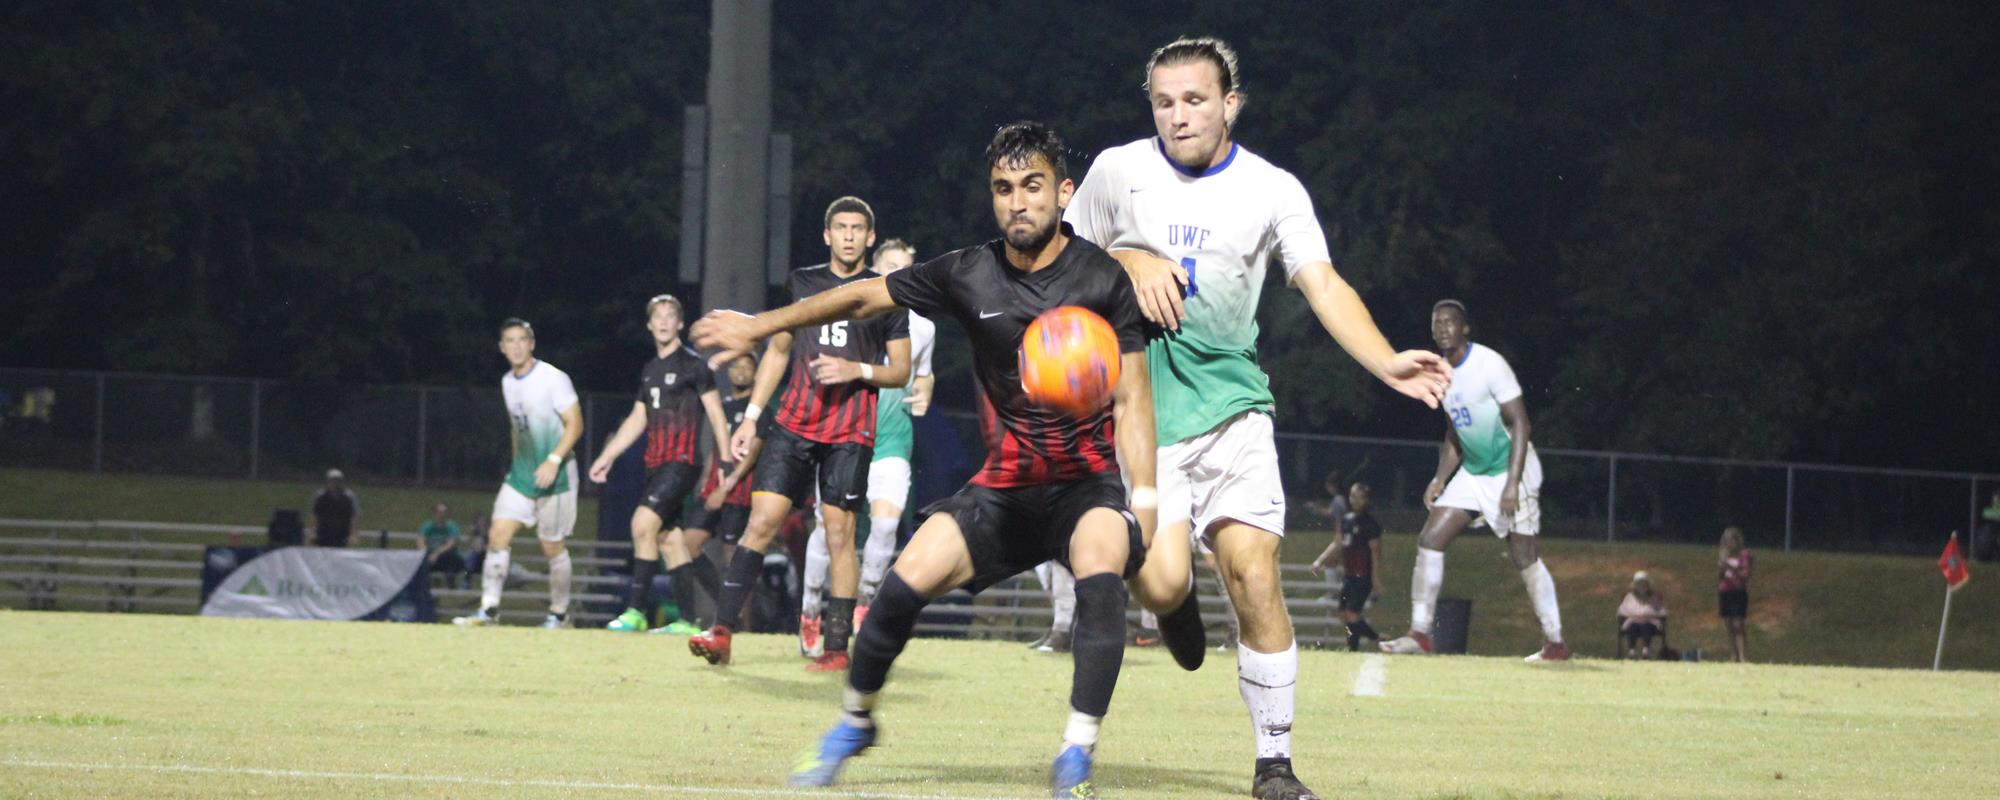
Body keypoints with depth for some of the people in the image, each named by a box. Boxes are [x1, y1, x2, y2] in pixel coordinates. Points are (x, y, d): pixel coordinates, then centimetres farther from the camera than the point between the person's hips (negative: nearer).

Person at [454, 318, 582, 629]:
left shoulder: (553, 378, -12)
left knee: (552, 546, 1)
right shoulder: (507, 382, 9)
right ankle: (489, 609, -11)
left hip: (554, 475, -6)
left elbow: (575, 424, -14)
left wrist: (554, 460, -24)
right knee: (498, 534, -8)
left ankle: (559, 614, 16)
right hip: (520, 472, 6)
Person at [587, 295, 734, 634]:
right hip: (655, 464, 8)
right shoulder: (649, 370, 17)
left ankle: (636, 611, -21)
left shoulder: (693, 365, -4)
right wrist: (607, 457, 21)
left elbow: (715, 412, -6)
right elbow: (637, 420, 24)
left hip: (682, 462, -8)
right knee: (668, 538, 6)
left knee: (644, 523, -20)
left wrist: (726, 460, -12)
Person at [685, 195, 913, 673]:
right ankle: (723, 632, -7)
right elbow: (778, 350, 19)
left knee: (839, 534, -4)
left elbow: (901, 370, 7)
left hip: (849, 433, -2)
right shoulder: (801, 283, 13)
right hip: (794, 423, 3)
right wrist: (751, 417, 13)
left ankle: (837, 647, 1)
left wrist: (858, 370, -12)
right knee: (761, 521, -6)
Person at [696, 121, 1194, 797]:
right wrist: (758, 327, 16)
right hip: (1007, 481, 3)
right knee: (907, 581, -11)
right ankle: (854, 723, 16)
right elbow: (865, 297, 12)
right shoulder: (968, 275, -2)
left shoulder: (1106, 280, -10)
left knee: (1101, 572, -33)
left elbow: (1131, 399, -9)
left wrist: (1145, 499, -19)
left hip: (1089, 480, -3)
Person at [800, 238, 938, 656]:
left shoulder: (922, 327, 9)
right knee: (831, 522, -5)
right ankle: (809, 612, 10)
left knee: (886, 519, -16)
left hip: (892, 437, 2)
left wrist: (923, 396, 4)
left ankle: (865, 601, 5)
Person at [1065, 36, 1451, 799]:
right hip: (1138, 411, -1)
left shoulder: (1272, 190, 1)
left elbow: (1323, 285, -8)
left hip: (1230, 403, 1)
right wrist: (1128, 264, -9)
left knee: (1253, 572, -12)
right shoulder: (1118, 171, 3)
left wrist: (1387, 363, -24)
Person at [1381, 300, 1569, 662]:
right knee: (1429, 540, -2)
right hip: (1472, 473, 8)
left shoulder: (1489, 364, -17)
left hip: (1511, 470, -8)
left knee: (1525, 558, -7)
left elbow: (1519, 423, -19)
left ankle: (1555, 642, 2)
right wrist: (1440, 478, 6)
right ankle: (1419, 634, 0)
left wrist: (1512, 484, -25)